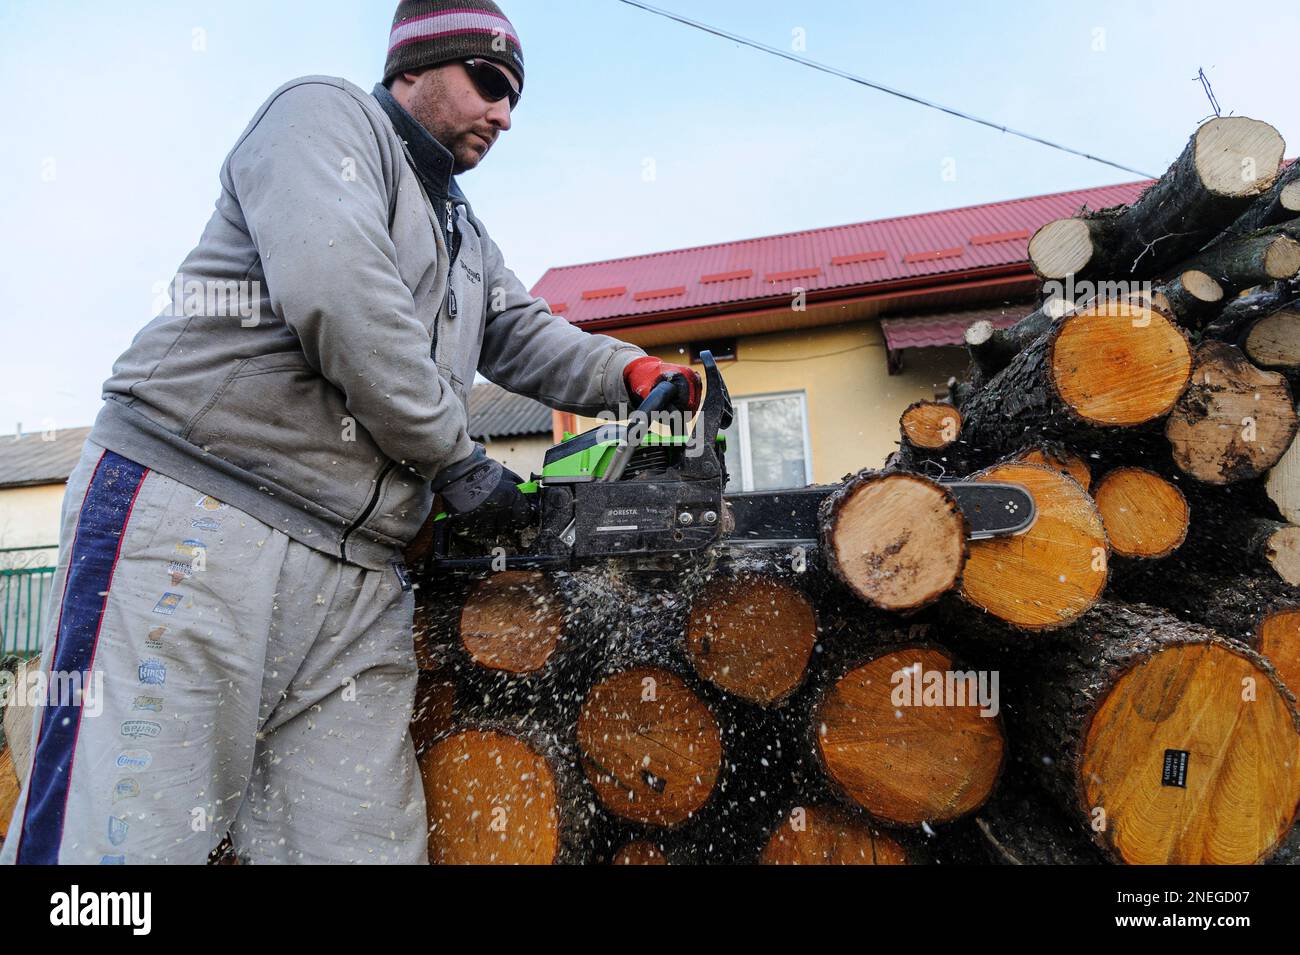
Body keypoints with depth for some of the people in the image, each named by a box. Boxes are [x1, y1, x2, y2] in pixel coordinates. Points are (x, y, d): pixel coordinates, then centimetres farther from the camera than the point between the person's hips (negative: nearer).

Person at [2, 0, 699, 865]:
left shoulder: (466, 238, 28)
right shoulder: (327, 113, 2)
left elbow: (528, 337, 25)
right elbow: (338, 289, -15)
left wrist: (632, 373, 5)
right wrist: (457, 460, -9)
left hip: (361, 584, 8)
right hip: (194, 523, -7)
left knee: (366, 840, 4)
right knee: (121, 835, -6)